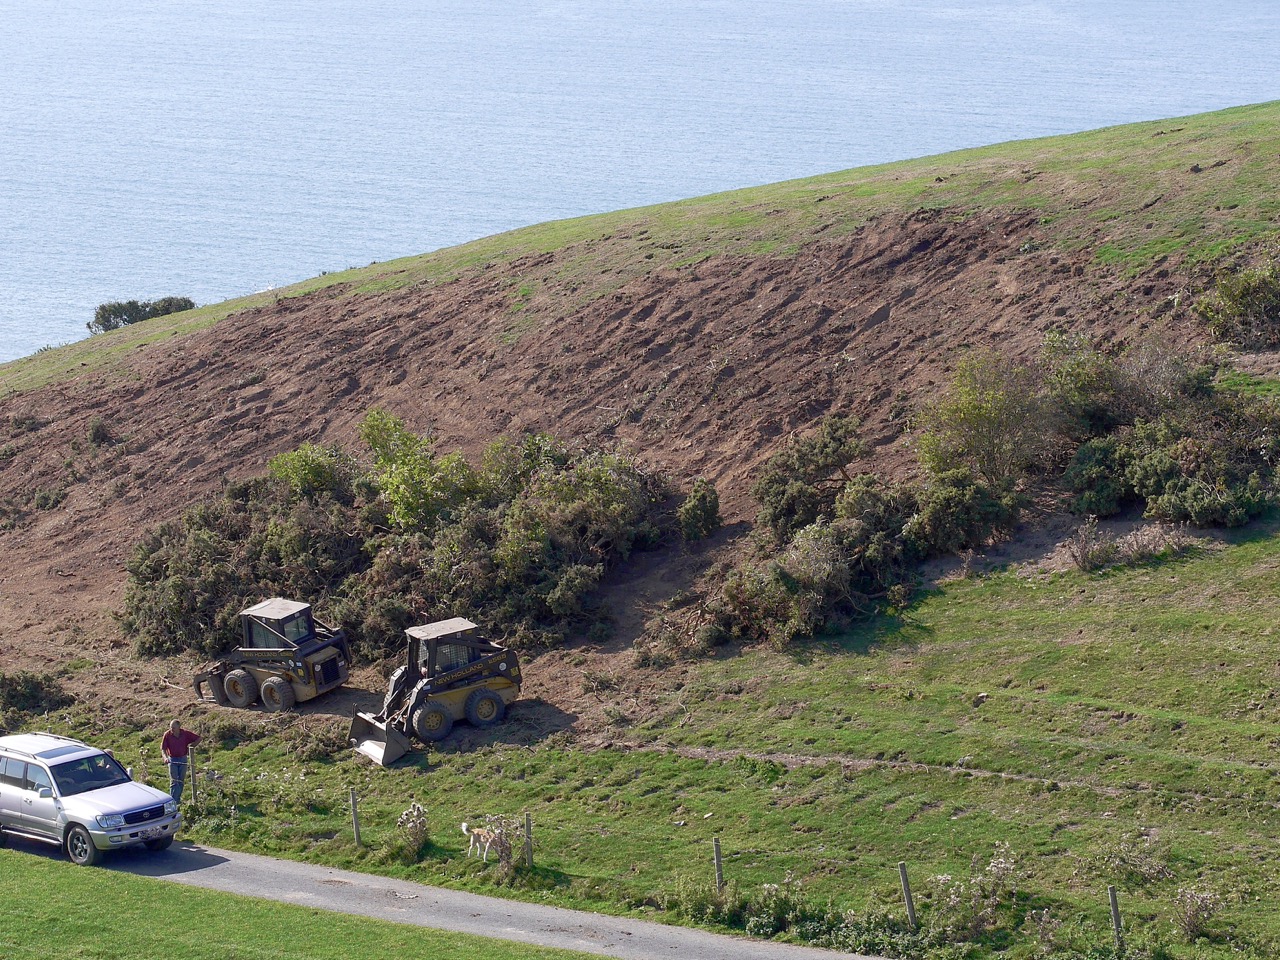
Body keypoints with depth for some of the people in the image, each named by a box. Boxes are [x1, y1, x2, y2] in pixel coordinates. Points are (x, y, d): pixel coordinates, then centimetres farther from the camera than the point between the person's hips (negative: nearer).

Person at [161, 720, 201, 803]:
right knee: (174, 781, -9)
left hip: (183, 759, 2)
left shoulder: (186, 734, -10)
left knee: (181, 781, 9)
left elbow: (198, 738, 1)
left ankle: (178, 799, 22)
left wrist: (191, 746, -5)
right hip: (172, 760, -2)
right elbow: (163, 748, -9)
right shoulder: (167, 735, -13)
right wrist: (165, 757, -26)